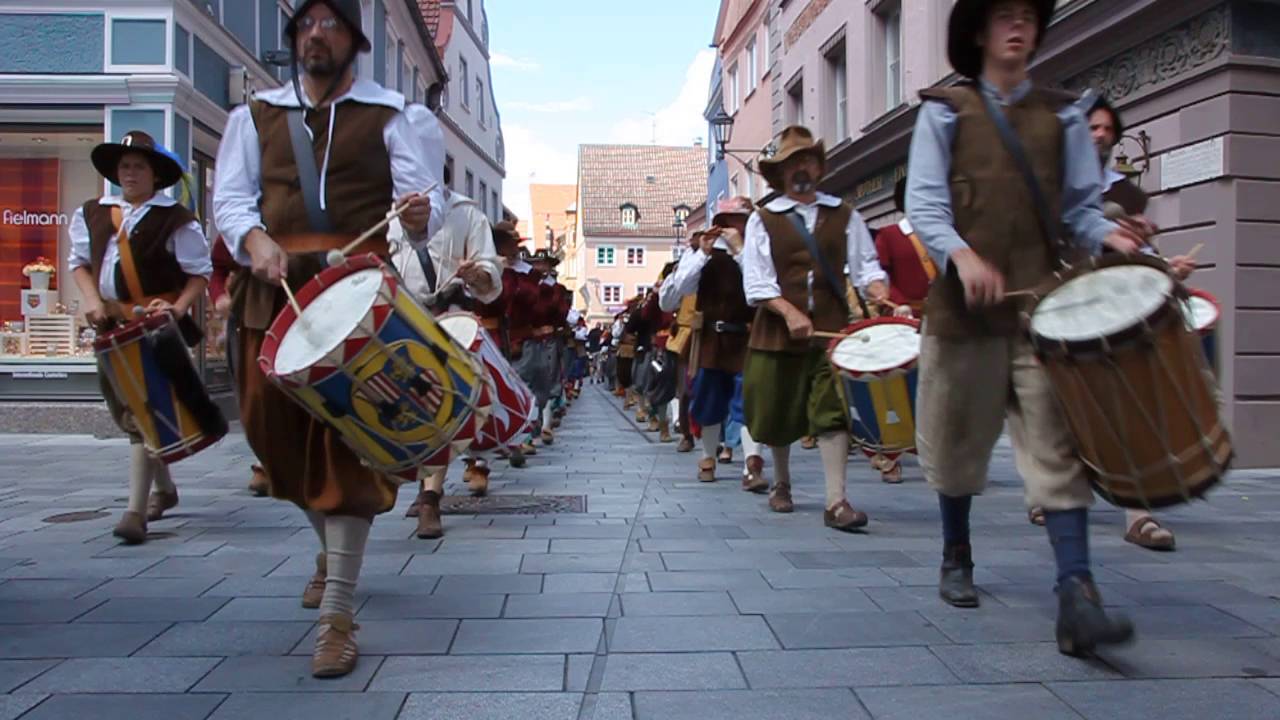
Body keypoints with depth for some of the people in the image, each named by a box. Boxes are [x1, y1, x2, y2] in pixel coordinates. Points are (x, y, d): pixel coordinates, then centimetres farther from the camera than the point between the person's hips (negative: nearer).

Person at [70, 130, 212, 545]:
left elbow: (200, 273, -2)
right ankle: (164, 488, 34)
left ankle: (136, 511, -10)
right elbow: (79, 261, 18)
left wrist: (177, 308, -17)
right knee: (124, 413, 15)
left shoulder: (175, 220, -4)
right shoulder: (92, 214, 11)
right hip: (110, 326, 6)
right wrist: (93, 302, 2)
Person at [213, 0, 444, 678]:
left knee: (348, 438, -9)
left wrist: (419, 216, -26)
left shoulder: (394, 115, 8)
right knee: (278, 431, 9)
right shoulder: (255, 115, 16)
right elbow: (230, 196, 9)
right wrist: (255, 239, -12)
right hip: (274, 288, 4)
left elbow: (422, 197, -2)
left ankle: (337, 617, -7)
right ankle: (332, 549, 38)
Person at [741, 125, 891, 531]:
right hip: (778, 330, 0)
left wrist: (878, 292, -14)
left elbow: (865, 266, 7)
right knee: (779, 414, 10)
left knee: (833, 410, -11)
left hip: (831, 329, 0)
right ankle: (781, 485, 33)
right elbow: (756, 281, -3)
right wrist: (789, 312, -16)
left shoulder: (844, 215, 10)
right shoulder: (763, 219, 5)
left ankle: (835, 502, -12)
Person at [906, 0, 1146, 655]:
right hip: (963, 303, -1)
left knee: (1058, 445, -10)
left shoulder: (1062, 116, 14)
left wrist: (1106, 235, -12)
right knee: (957, 440, 10)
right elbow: (923, 202, -2)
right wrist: (962, 255, -21)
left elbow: (1080, 207, 12)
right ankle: (956, 558, 31)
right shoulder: (944, 112, 9)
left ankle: (1076, 597, -13)